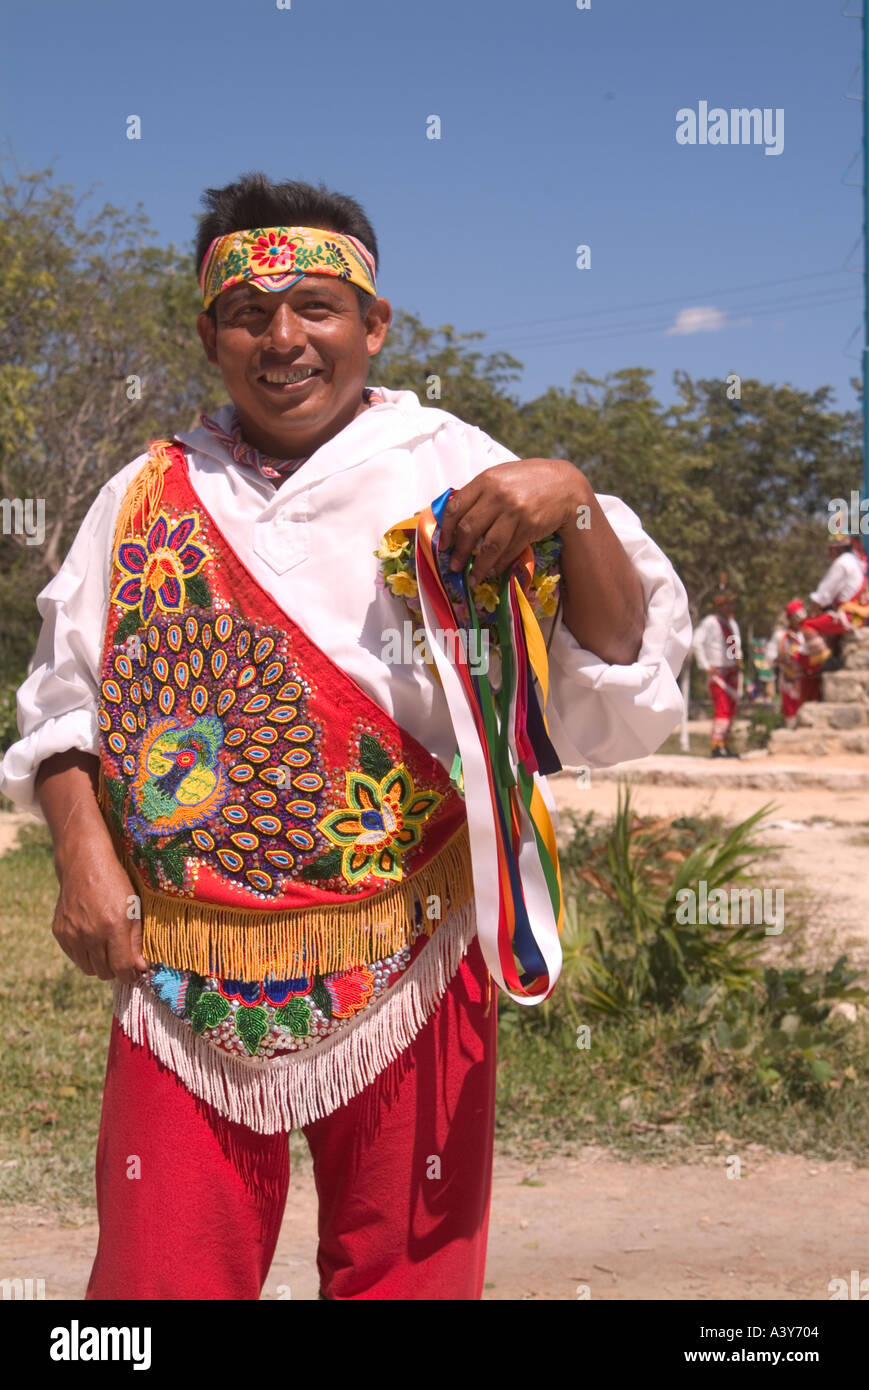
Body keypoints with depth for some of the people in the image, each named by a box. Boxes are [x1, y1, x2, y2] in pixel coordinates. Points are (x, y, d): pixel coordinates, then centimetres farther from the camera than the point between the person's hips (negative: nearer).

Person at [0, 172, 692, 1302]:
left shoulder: (454, 477, -1)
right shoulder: (149, 499, 7)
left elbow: (617, 678, -6)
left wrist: (574, 503, -19)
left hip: (408, 978, -1)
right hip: (187, 981, 2)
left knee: (409, 1275, 11)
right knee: (161, 1273, 9)